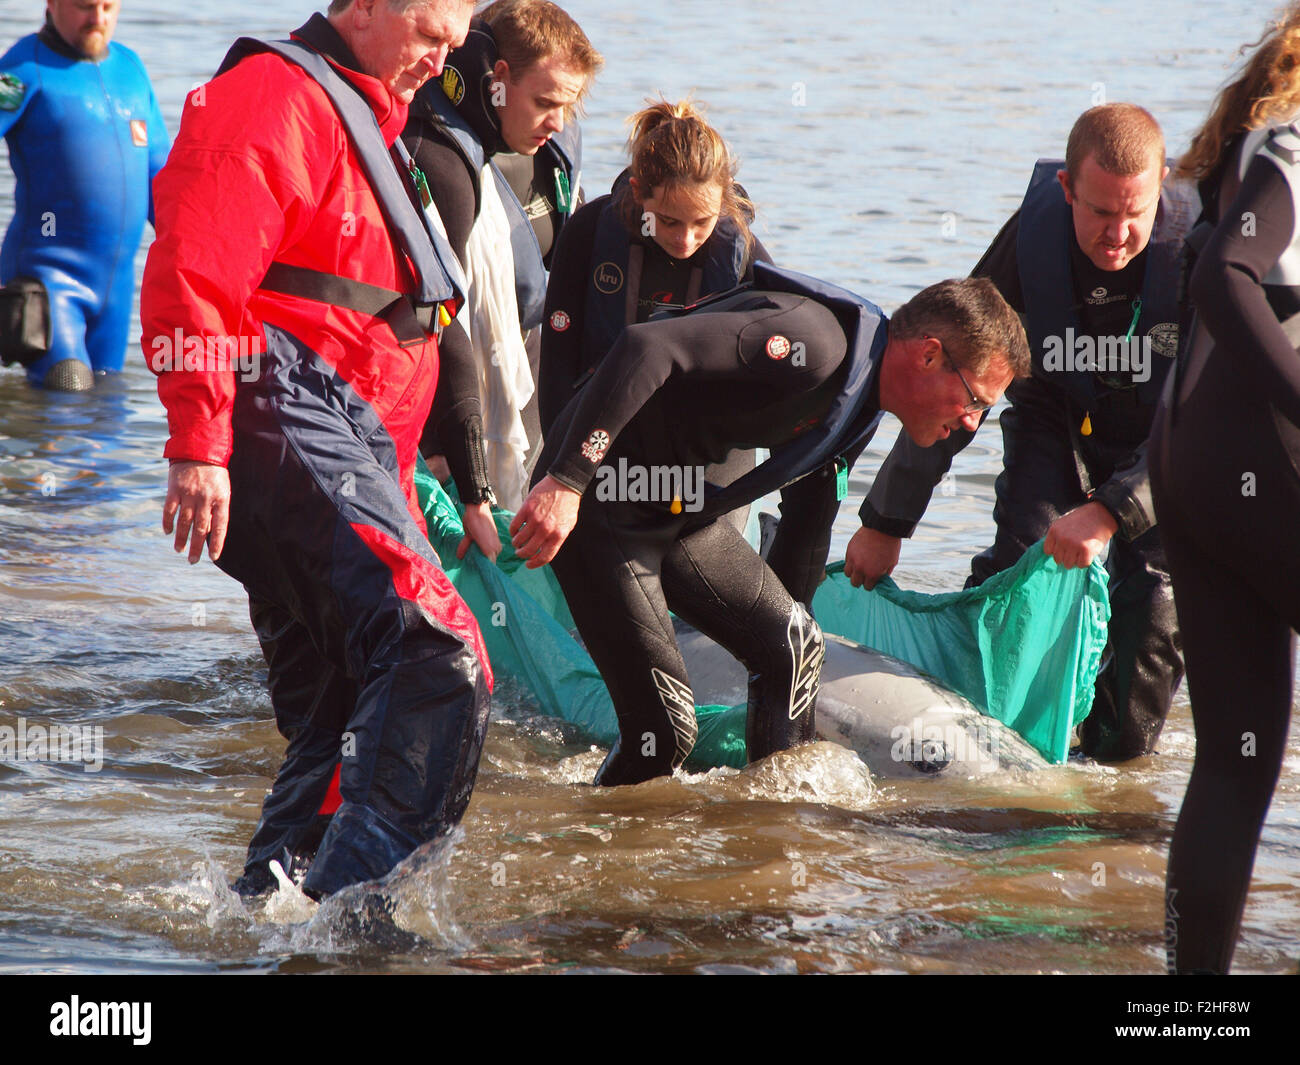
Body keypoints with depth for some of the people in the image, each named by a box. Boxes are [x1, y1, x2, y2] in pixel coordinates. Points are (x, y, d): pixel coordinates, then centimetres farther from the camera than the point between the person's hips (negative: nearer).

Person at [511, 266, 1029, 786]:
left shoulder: (857, 412, 8)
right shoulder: (815, 345, -25)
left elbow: (807, 523, 24)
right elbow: (646, 348, -34)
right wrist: (566, 481, -36)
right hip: (601, 504, -10)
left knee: (794, 646, 9)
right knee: (664, 728, -13)